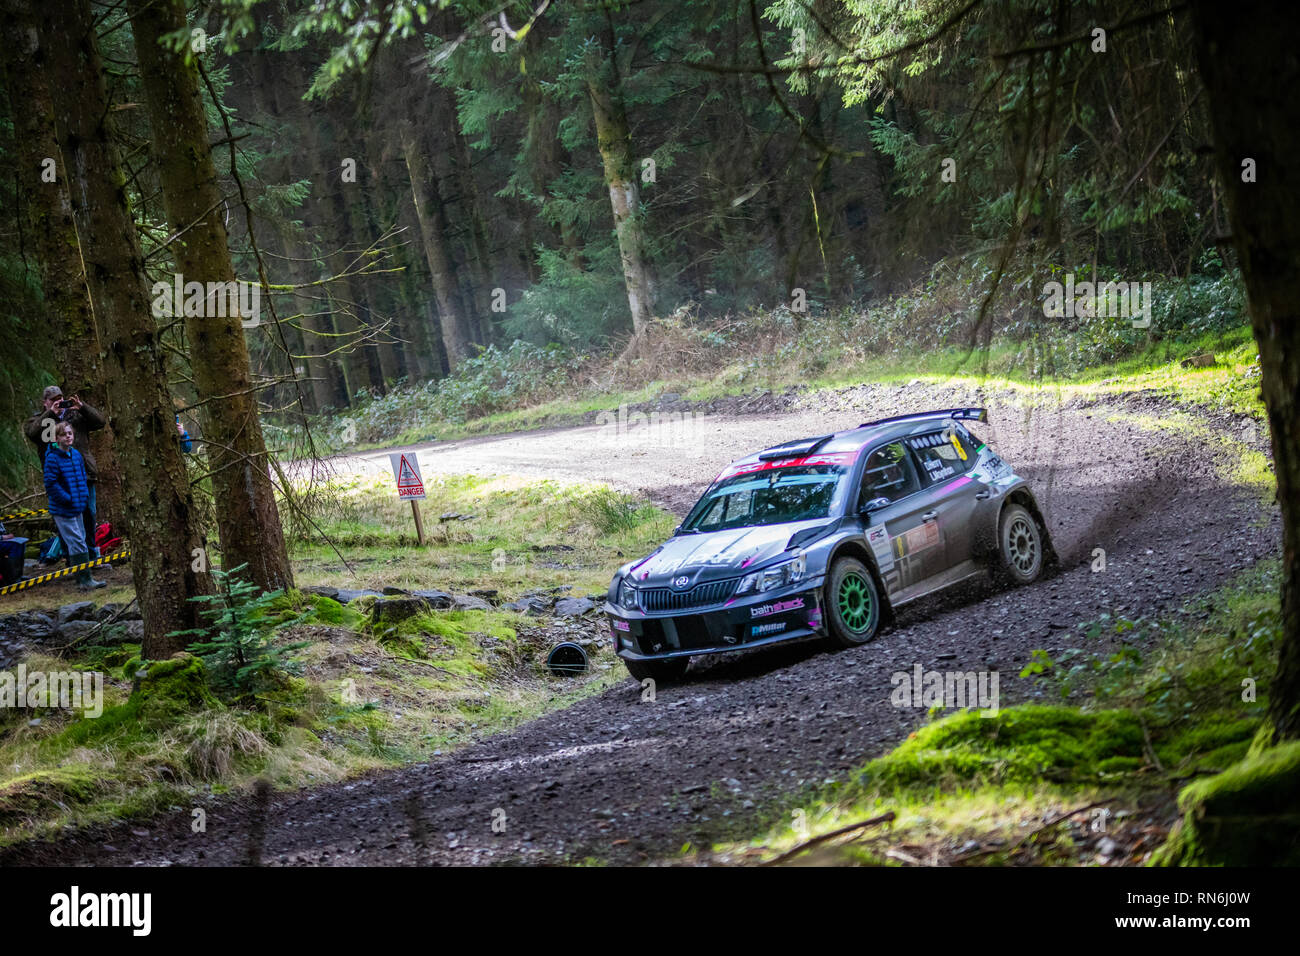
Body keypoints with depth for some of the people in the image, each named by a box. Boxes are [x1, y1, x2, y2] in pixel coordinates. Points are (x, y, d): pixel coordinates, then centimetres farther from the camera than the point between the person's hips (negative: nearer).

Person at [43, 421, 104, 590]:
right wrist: (67, 499, -18)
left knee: (79, 542, 13)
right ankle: (85, 580, -5)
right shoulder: (53, 458, -16)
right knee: (77, 543, -8)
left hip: (77, 507, 8)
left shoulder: (76, 454, 8)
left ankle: (83, 580, 22)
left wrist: (82, 497, 8)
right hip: (62, 510, -8)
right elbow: (51, 483, -19)